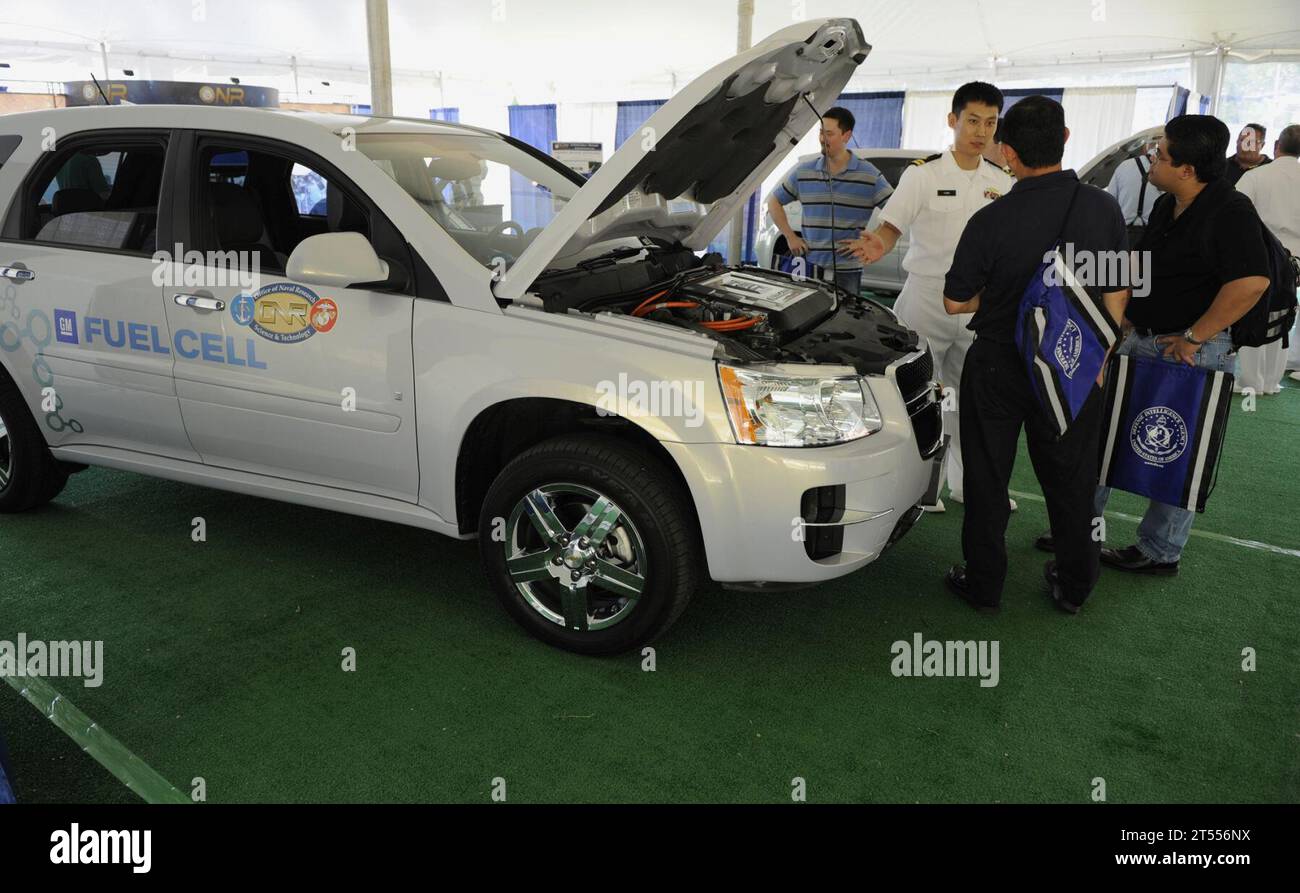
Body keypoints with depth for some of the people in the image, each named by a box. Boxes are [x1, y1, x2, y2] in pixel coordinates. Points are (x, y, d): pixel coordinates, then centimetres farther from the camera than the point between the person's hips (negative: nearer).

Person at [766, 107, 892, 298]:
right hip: (811, 267, 2)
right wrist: (790, 236, 6)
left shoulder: (869, 175, 0)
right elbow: (774, 202, 15)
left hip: (848, 270, -2)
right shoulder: (803, 171, 6)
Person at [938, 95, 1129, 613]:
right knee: (1070, 478, 17)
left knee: (987, 478, 11)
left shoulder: (992, 221, -16)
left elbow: (955, 302, -8)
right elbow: (1116, 295, 0)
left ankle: (983, 584, 22)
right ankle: (1074, 585, 30)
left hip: (998, 367, -3)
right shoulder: (1104, 209, -7)